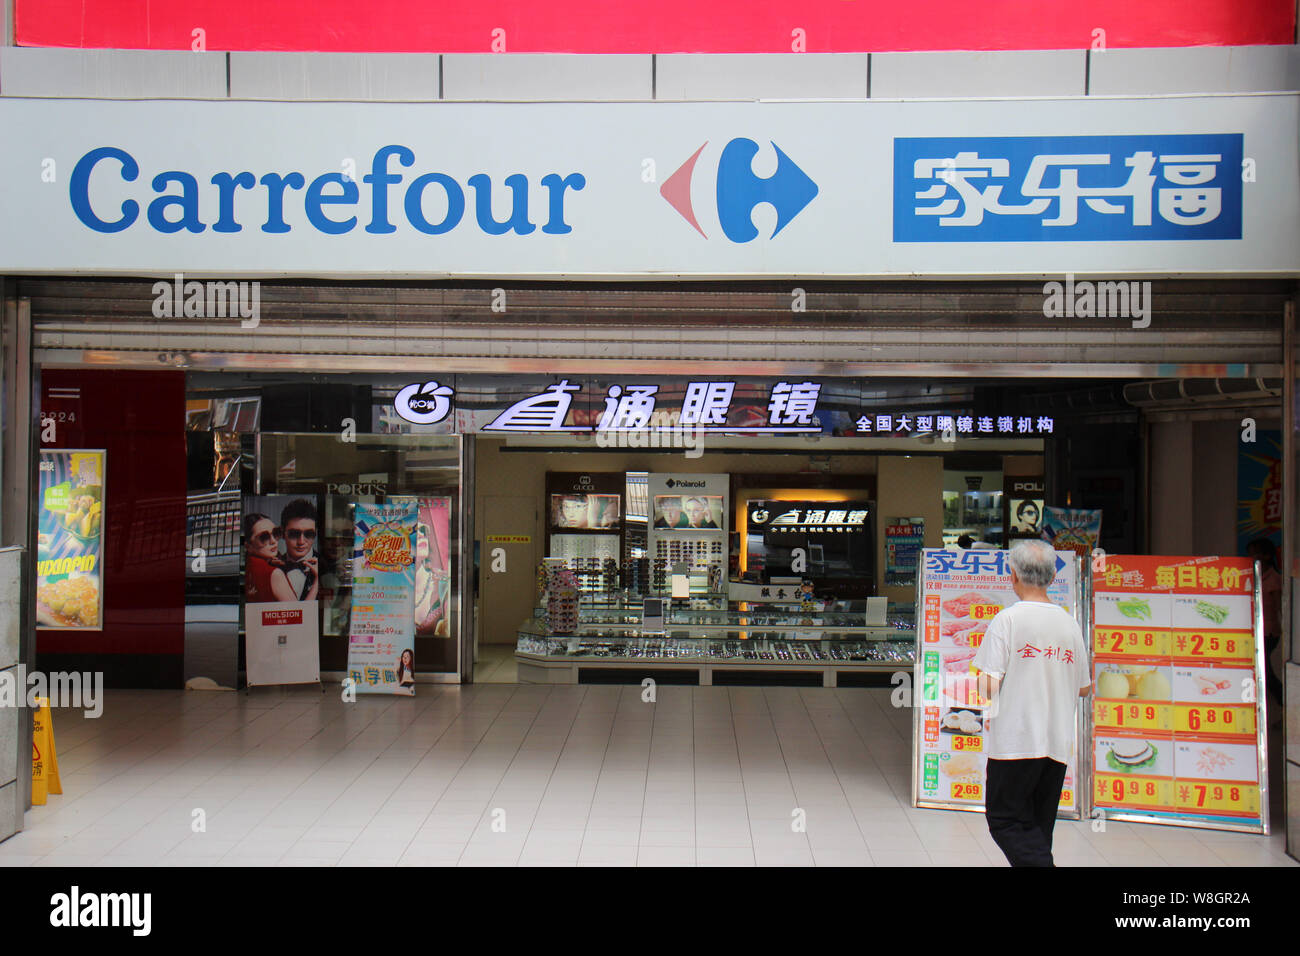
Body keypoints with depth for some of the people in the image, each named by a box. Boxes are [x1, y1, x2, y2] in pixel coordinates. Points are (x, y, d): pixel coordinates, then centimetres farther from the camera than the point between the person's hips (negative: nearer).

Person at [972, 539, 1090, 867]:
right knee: (1038, 825, 14)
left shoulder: (1008, 618, -9)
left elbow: (989, 685, -13)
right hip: (1058, 741, 5)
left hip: (1014, 740, -5)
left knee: (1005, 819, 1)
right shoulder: (1069, 622, 6)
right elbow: (1084, 688, 13)